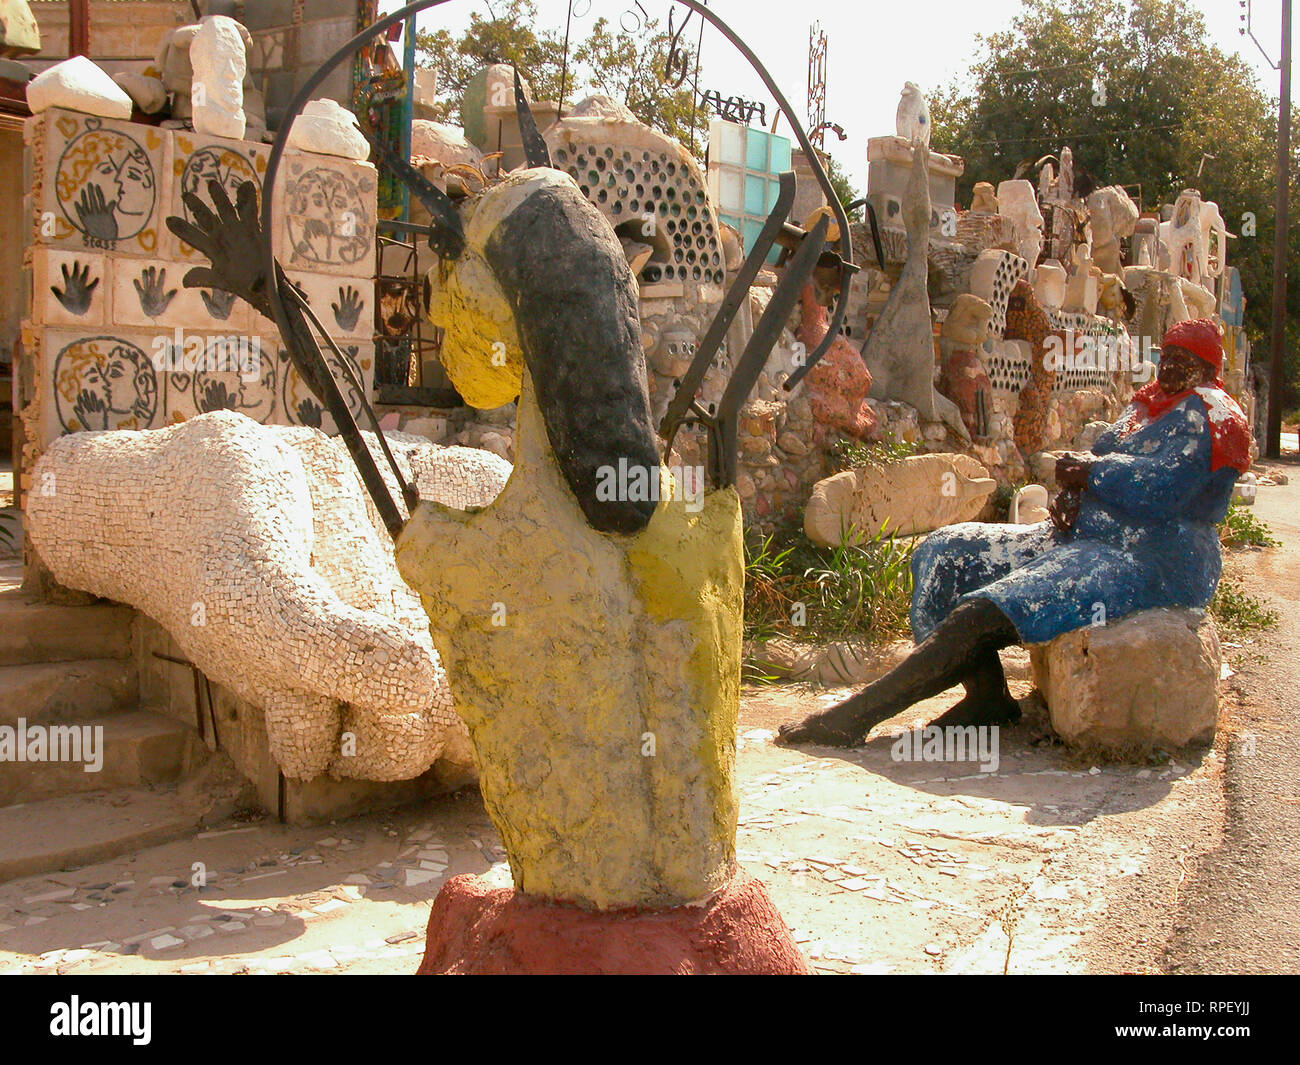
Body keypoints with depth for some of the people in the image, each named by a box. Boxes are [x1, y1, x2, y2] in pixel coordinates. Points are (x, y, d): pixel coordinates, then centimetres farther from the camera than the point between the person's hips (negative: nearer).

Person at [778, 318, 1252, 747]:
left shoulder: (1207, 414, -6)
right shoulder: (1146, 406, 22)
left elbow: (1161, 489, -22)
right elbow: (1101, 471, 19)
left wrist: (1089, 472, -9)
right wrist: (1070, 499, -5)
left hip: (1150, 565, -10)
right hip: (1090, 540, 10)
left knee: (988, 612, -29)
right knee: (945, 554, 2)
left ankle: (856, 715, -30)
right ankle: (987, 694, -9)